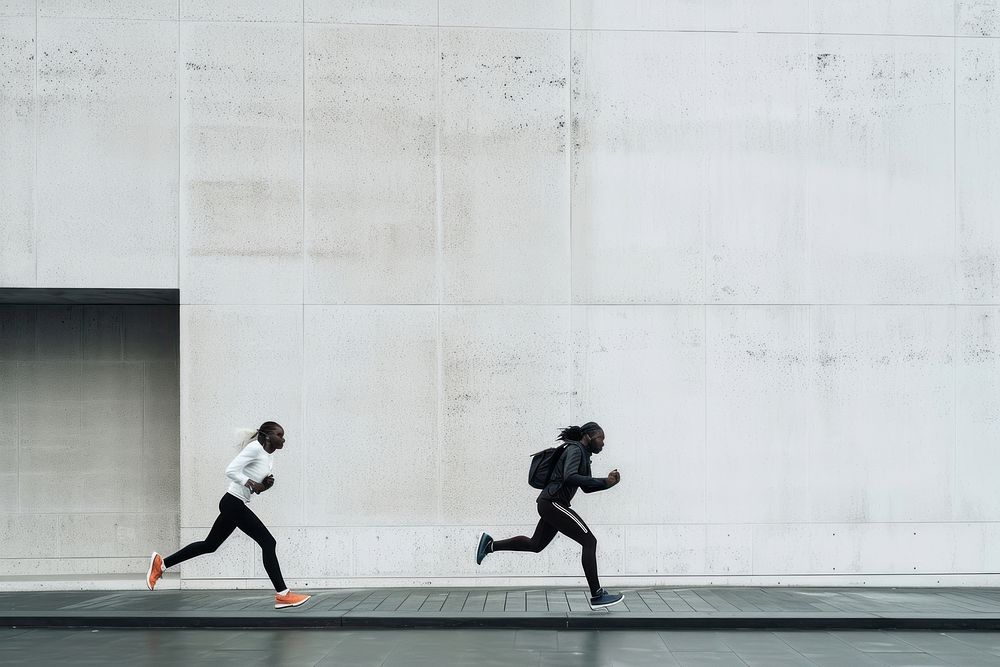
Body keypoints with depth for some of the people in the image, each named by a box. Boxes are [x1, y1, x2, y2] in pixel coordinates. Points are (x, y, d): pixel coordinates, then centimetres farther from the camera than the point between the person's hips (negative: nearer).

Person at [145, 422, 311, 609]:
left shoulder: (269, 456, 15)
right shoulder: (255, 448, -13)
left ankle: (161, 563, 23)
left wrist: (265, 485, 2)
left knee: (210, 545, 15)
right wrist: (251, 483, -23)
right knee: (268, 542, -11)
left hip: (234, 506, 10)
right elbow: (231, 470, -19)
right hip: (233, 503, -10)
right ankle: (282, 594, -9)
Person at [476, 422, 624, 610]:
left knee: (535, 545, 23)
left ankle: (490, 544, 24)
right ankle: (597, 596, -10)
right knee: (589, 541, -11)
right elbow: (569, 477, -28)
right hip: (553, 503, -10)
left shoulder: (582, 454, 18)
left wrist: (607, 482, 7)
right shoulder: (575, 450, -12)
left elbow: (586, 487, 23)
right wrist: (602, 481, -24)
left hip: (551, 505, 10)